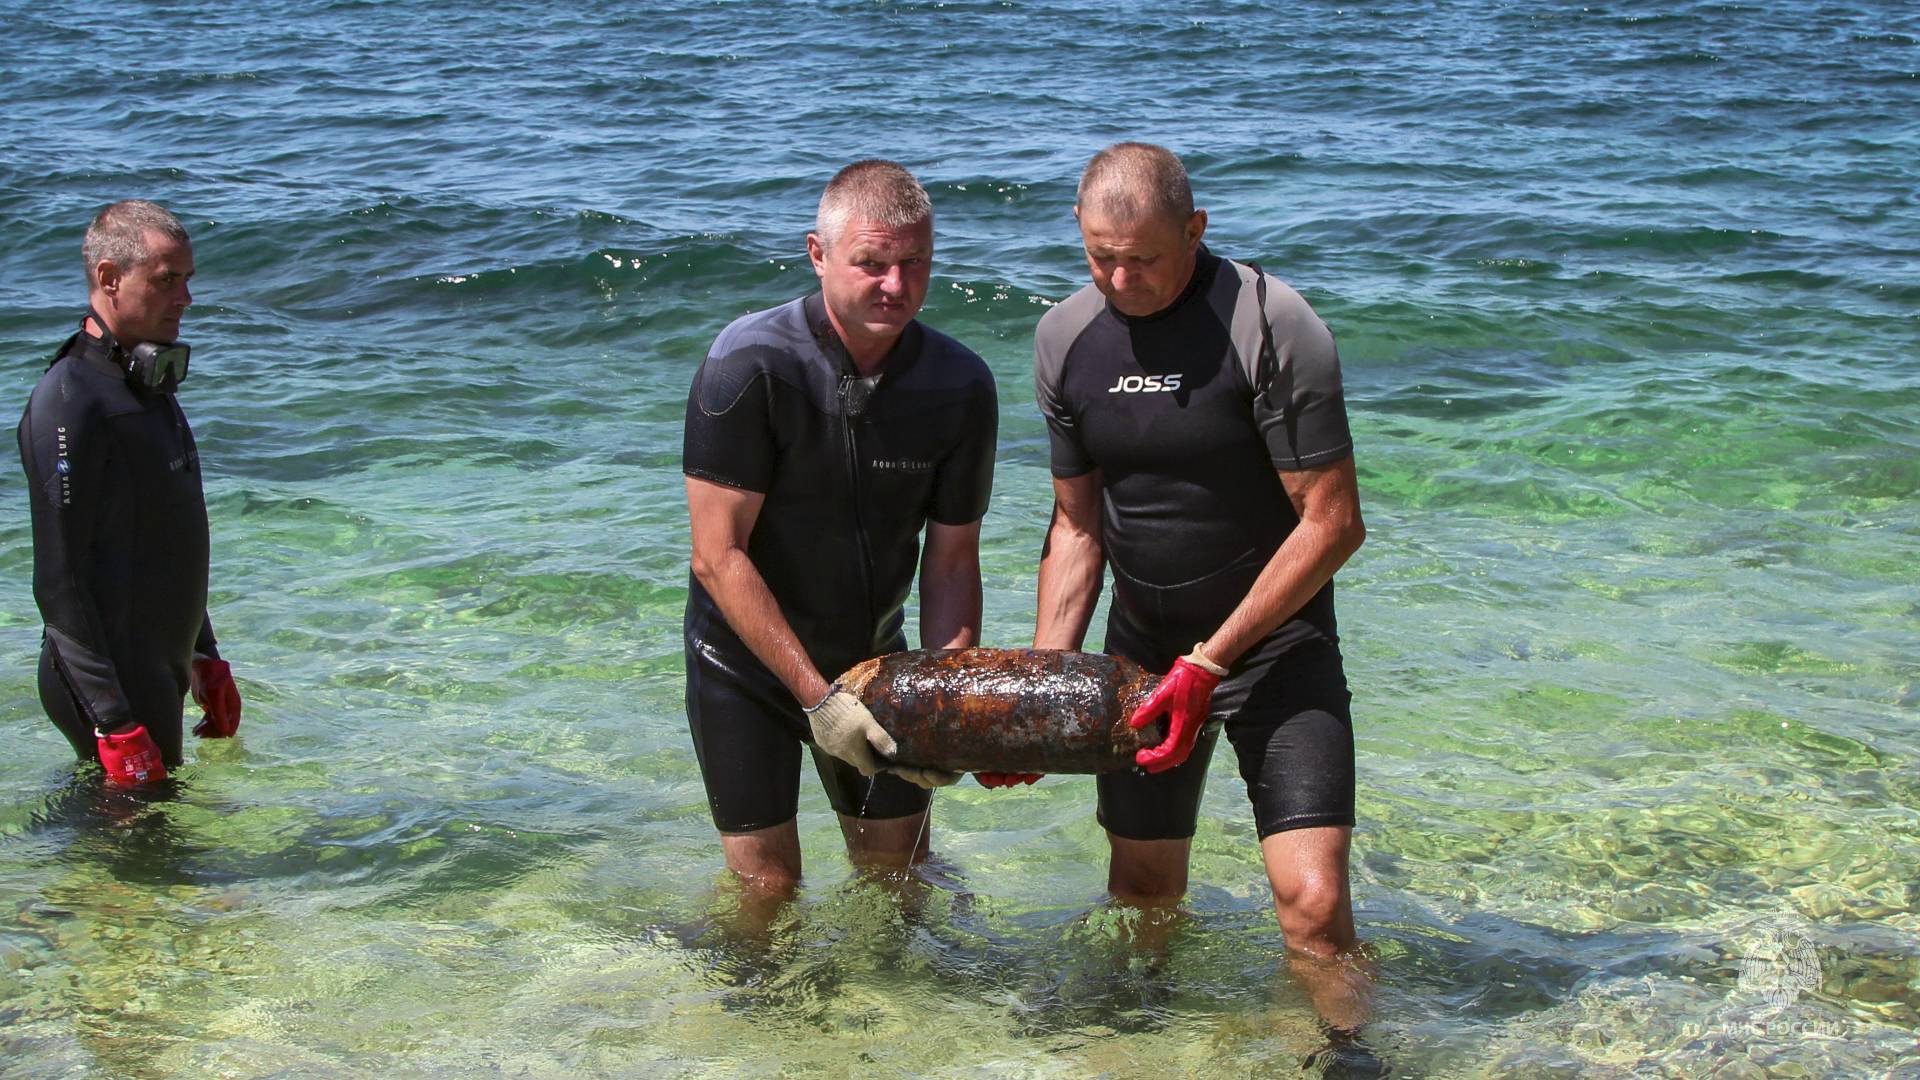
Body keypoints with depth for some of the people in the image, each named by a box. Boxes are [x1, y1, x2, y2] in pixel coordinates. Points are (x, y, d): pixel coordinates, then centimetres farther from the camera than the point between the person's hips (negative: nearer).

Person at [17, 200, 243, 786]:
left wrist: (204, 657, 22)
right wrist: (116, 725, -23)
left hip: (158, 668, 9)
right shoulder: (69, 401, -19)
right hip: (111, 686, -9)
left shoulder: (148, 383, 13)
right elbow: (59, 582, -21)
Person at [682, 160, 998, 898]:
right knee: (765, 885, -1)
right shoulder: (751, 364, -25)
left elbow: (952, 559, -6)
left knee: (898, 870, 13)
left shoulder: (960, 385, -12)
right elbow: (718, 557, -23)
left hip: (873, 655, 4)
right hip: (746, 658, -4)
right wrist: (816, 696, -26)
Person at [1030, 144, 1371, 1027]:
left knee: (1313, 902, -14)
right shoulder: (1065, 339, -2)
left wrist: (1210, 662, -20)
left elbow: (1333, 523, -18)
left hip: (1274, 639, -4)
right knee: (1143, 895, 12)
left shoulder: (1272, 326, -19)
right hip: (1143, 644, 4)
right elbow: (1077, 526, 5)